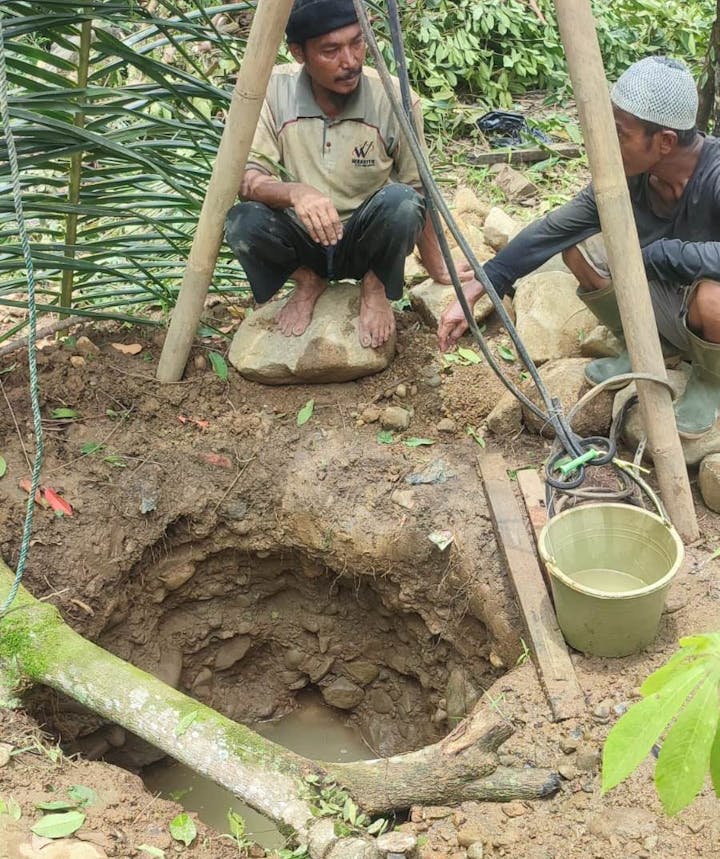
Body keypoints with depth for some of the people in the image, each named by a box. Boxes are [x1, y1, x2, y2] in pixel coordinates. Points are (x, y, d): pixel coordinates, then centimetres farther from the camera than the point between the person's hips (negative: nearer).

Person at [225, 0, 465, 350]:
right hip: (303, 241, 1)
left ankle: (376, 287, -2)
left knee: (400, 203, -33)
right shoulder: (273, 90, -14)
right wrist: (294, 192, -39)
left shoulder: (394, 101, -17)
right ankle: (308, 282, 3)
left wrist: (438, 271, 0)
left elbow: (419, 196, -5)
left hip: (364, 243, -1)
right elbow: (247, 177, -17)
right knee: (242, 222, -30)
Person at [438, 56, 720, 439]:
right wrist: (475, 291, -14)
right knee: (580, 247, -10)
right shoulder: (626, 175, -13)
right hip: (665, 302, 5)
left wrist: (654, 254, -34)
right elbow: (553, 230, -10)